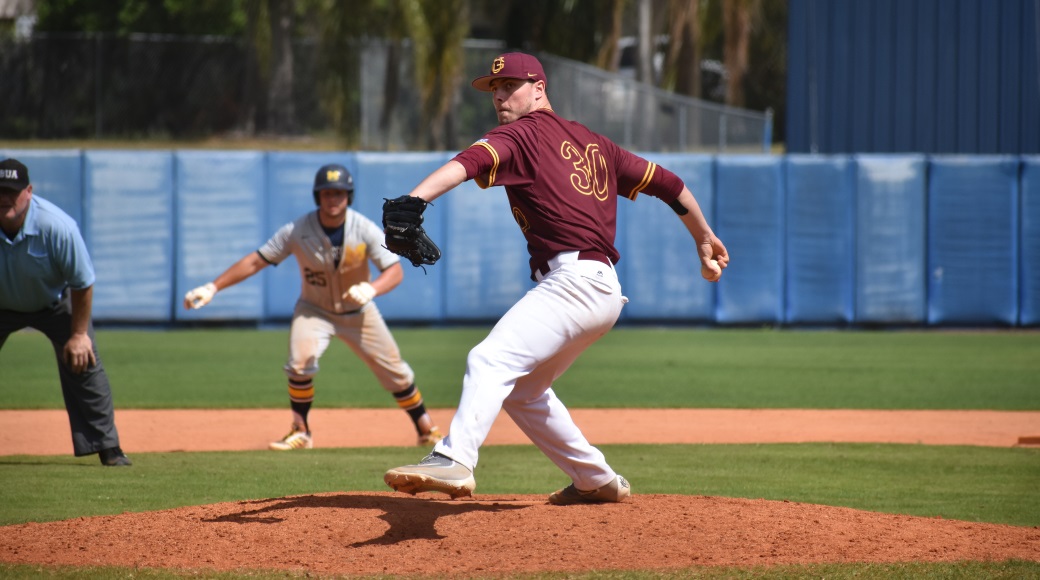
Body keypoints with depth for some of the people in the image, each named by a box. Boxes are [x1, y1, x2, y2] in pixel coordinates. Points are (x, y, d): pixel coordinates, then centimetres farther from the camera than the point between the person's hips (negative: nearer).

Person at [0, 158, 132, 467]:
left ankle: (108, 448, 0)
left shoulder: (58, 227, -33)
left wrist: (79, 333, -16)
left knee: (83, 365, -9)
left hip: (54, 304, -1)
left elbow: (82, 282, -19)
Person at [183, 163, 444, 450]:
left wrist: (371, 289, -47)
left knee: (395, 372, 3)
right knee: (300, 363, -25)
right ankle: (300, 433, -5)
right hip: (314, 310, -1)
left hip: (358, 312, 1)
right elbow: (256, 260, -18)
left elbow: (395, 271, -24)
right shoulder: (297, 231, -21)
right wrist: (213, 287, -26)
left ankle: (427, 429, 24)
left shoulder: (365, 230, -21)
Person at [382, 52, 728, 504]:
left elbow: (468, 163, -21)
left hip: (574, 279, -9)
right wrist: (705, 240, 38)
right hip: (604, 289, 9)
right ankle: (597, 481, 32)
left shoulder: (522, 134, 0)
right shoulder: (591, 142, 23)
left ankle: (453, 462, -47)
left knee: (490, 360, -26)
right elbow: (668, 183, 26)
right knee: (522, 390, 25)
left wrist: (413, 201, -36)